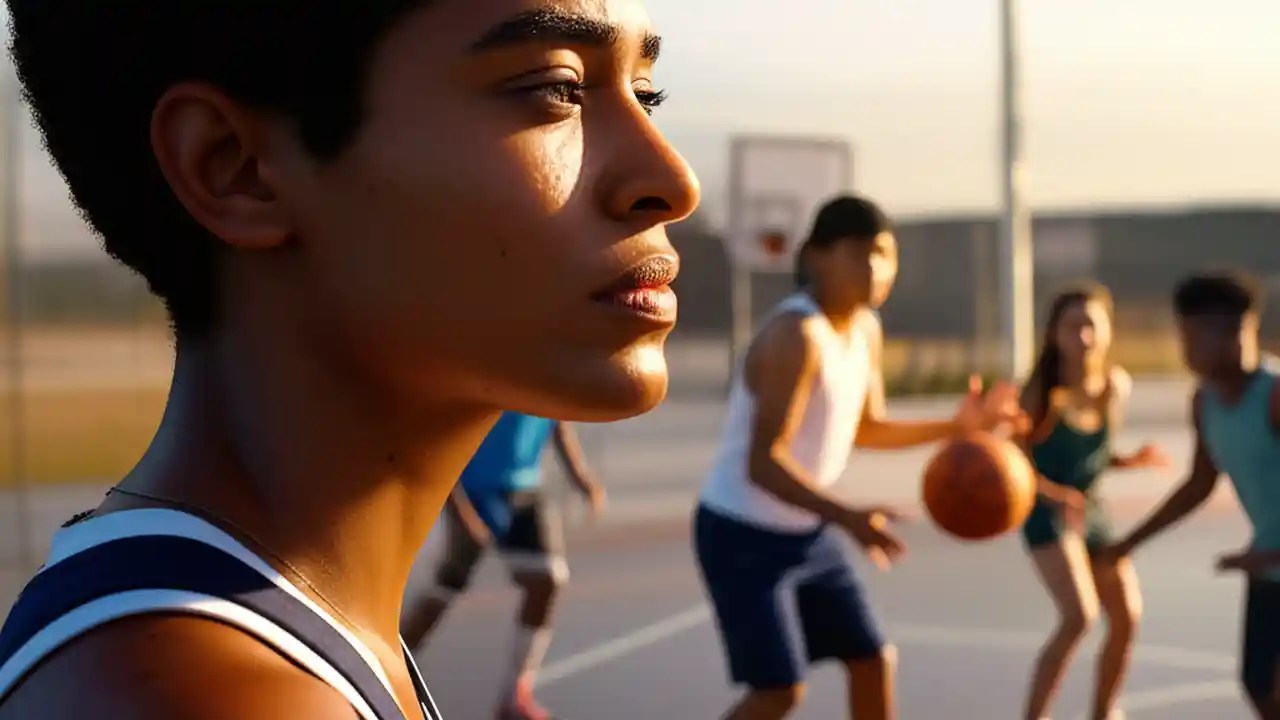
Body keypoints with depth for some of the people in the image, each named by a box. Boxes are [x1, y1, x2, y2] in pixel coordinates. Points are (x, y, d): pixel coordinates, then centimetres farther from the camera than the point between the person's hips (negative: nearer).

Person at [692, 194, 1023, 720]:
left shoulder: (866, 329, 3)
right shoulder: (795, 335, -26)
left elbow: (866, 430, 17)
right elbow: (763, 462, -31)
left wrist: (957, 426, 5)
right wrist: (846, 516, -42)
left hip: (808, 532, 9)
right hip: (743, 534, -9)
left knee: (873, 659, 11)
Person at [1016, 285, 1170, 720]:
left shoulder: (1117, 386, -4)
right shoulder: (1042, 394, -21)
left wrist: (1132, 461, -8)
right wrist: (1056, 494, -35)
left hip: (1092, 511, 7)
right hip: (1048, 515, -7)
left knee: (1127, 618, 9)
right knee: (1079, 617, -22)